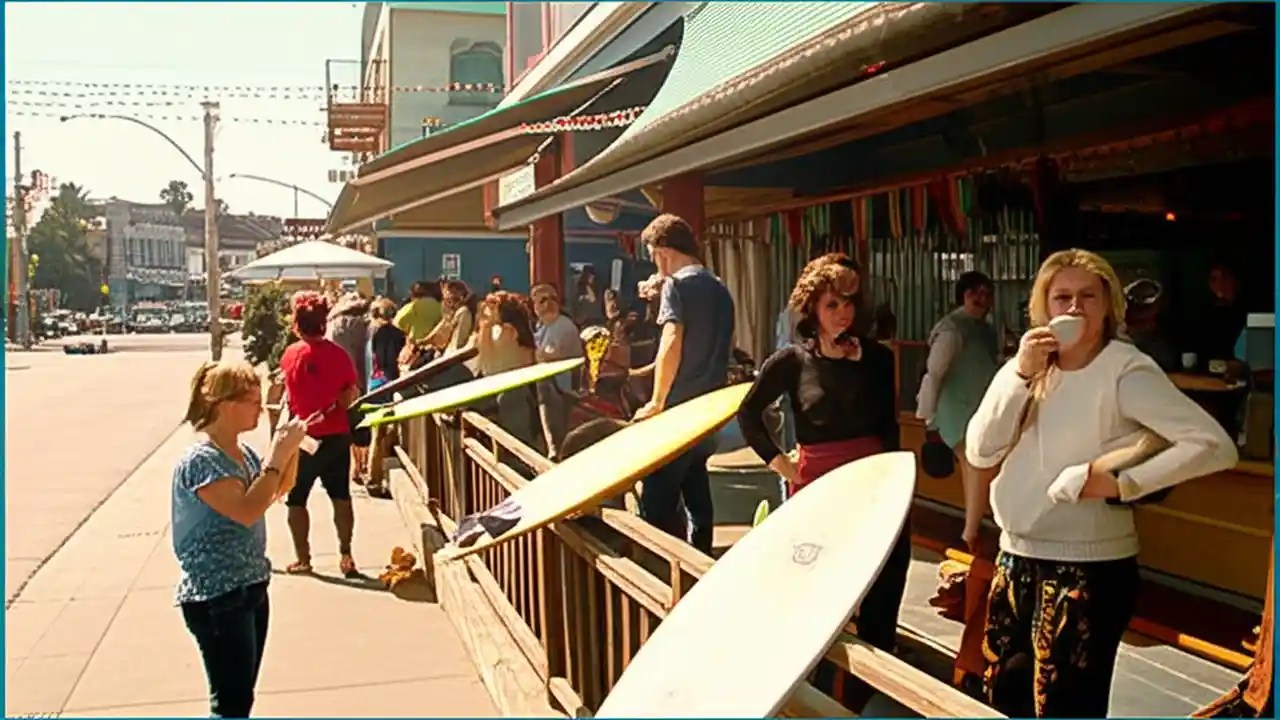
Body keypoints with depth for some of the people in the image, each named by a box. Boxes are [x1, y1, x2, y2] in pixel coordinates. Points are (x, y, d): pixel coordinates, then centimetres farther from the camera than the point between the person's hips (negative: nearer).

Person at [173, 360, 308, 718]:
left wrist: (289, 448, 5)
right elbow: (246, 511, -29)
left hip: (250, 589, 9)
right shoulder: (200, 461, -19)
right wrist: (278, 454, -24)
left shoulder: (244, 453, 6)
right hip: (215, 599, -9)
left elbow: (276, 491, 21)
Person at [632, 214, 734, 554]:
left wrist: (657, 401, -16)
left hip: (680, 407, -9)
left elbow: (672, 343, -22)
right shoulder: (719, 288, 15)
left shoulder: (677, 284, -10)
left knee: (657, 499, -8)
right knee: (695, 487, 15)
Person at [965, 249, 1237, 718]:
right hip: (1016, 557, 6)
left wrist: (1123, 484, -21)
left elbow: (1214, 445, -20)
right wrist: (1021, 375, -16)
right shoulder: (1025, 366, 3)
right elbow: (980, 453, -7)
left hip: (1089, 565, -6)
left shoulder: (1125, 370, -12)